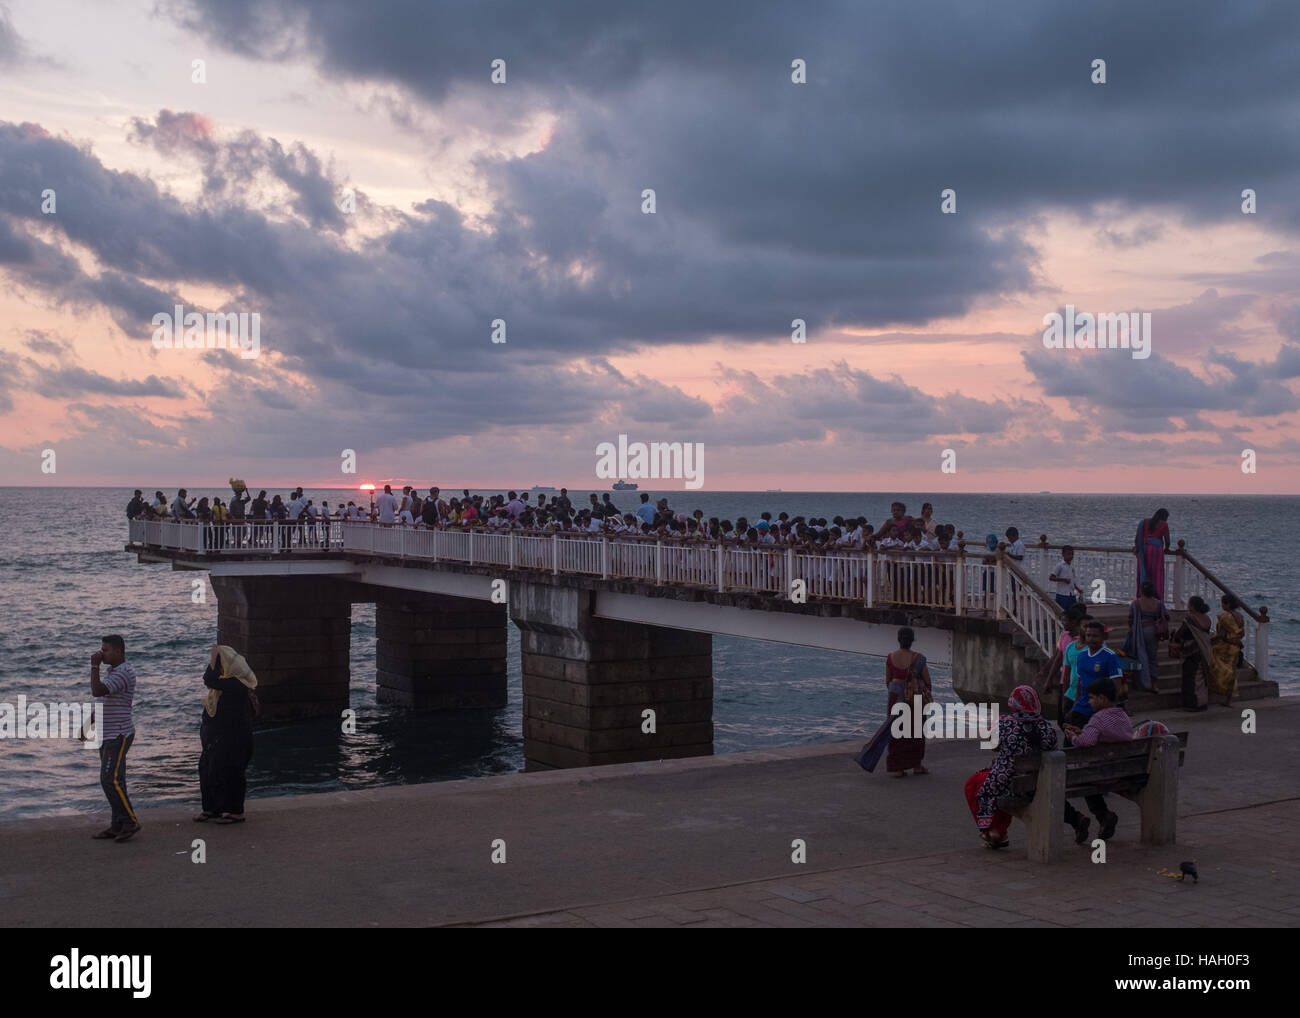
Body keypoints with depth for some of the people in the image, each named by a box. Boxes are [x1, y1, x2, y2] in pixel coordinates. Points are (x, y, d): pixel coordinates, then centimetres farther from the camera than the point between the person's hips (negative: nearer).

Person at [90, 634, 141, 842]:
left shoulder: (124, 673, -16)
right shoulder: (113, 671, 17)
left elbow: (97, 691, -26)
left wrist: (94, 666, -15)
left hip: (119, 735, -10)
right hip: (108, 735, 10)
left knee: (111, 780, -14)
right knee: (111, 781, 9)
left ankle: (131, 822, -9)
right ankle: (118, 825, 12)